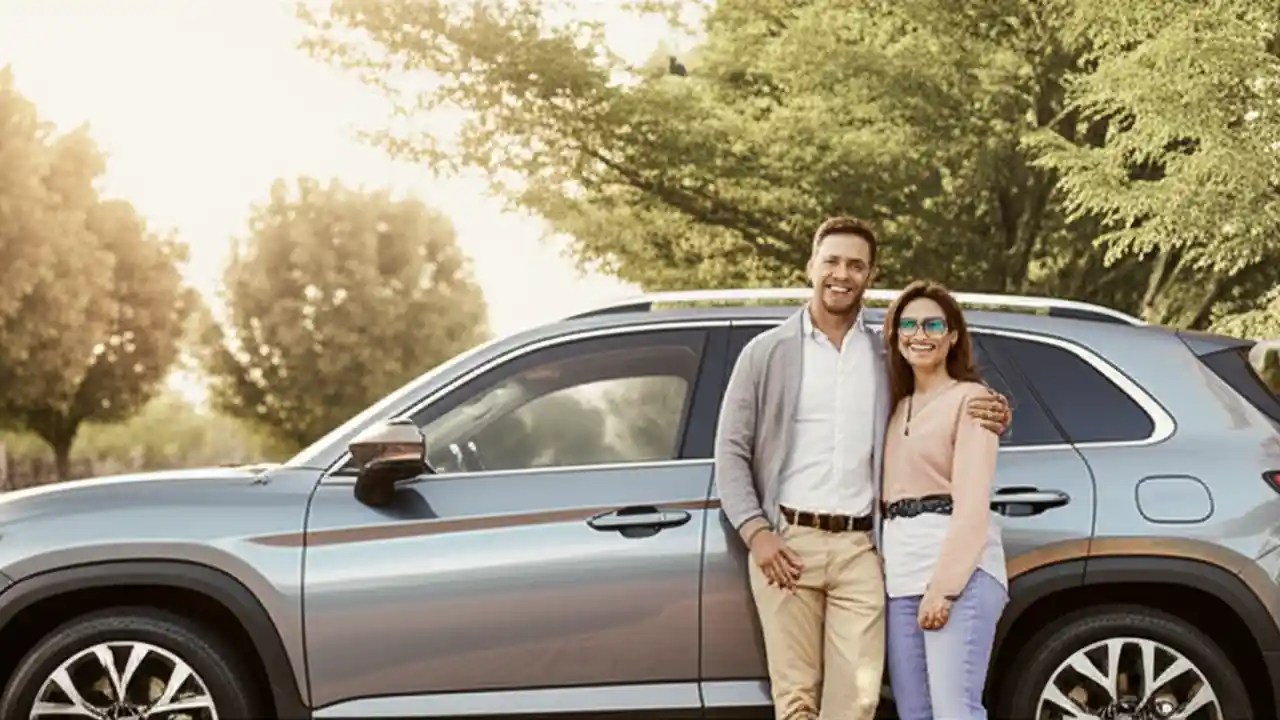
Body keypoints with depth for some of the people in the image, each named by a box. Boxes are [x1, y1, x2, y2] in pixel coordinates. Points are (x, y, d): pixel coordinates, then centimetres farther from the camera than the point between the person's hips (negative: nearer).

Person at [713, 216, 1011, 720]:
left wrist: (985, 420, 0)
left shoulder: (885, 357, 14)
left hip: (859, 547, 1)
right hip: (786, 543, -1)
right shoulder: (767, 352, 8)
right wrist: (755, 532, -7)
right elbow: (731, 450, 6)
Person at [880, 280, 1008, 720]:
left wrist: (945, 585, -18)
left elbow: (972, 504, -10)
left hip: (958, 568, -7)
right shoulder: (898, 406, 23)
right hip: (901, 572, 7)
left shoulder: (970, 398, 0)